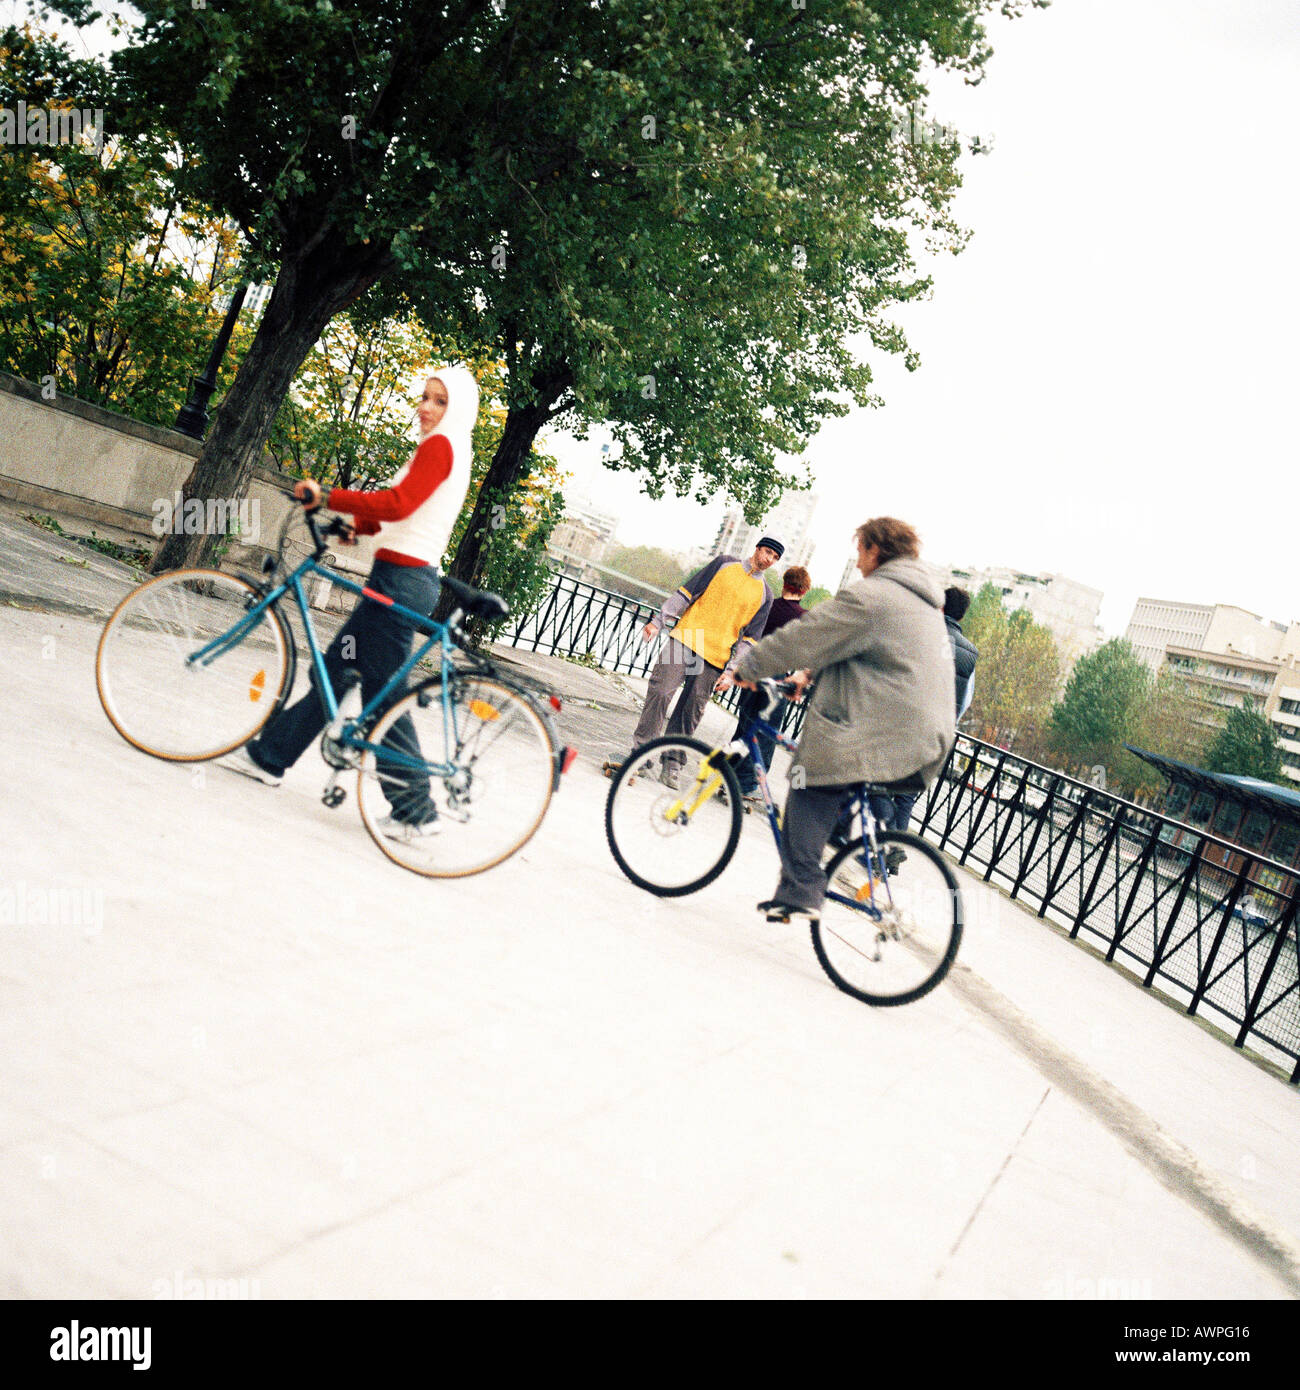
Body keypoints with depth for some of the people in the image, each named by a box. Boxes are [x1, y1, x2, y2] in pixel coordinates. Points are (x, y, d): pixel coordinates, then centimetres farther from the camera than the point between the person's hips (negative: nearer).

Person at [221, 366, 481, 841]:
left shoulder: (440, 445, -11)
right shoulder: (451, 450, 20)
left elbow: (398, 503, -24)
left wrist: (326, 496, -20)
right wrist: (358, 525, 10)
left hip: (401, 580, -10)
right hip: (400, 577, 10)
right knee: (334, 674, 16)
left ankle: (416, 810, 2)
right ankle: (269, 754, 27)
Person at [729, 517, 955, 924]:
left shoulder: (868, 597, -11)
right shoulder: (925, 602, 21)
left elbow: (803, 638, -8)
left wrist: (748, 666, 4)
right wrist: (811, 674, 31)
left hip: (884, 736, -9)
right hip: (927, 742, 9)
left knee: (810, 791, 1)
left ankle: (798, 892, -4)